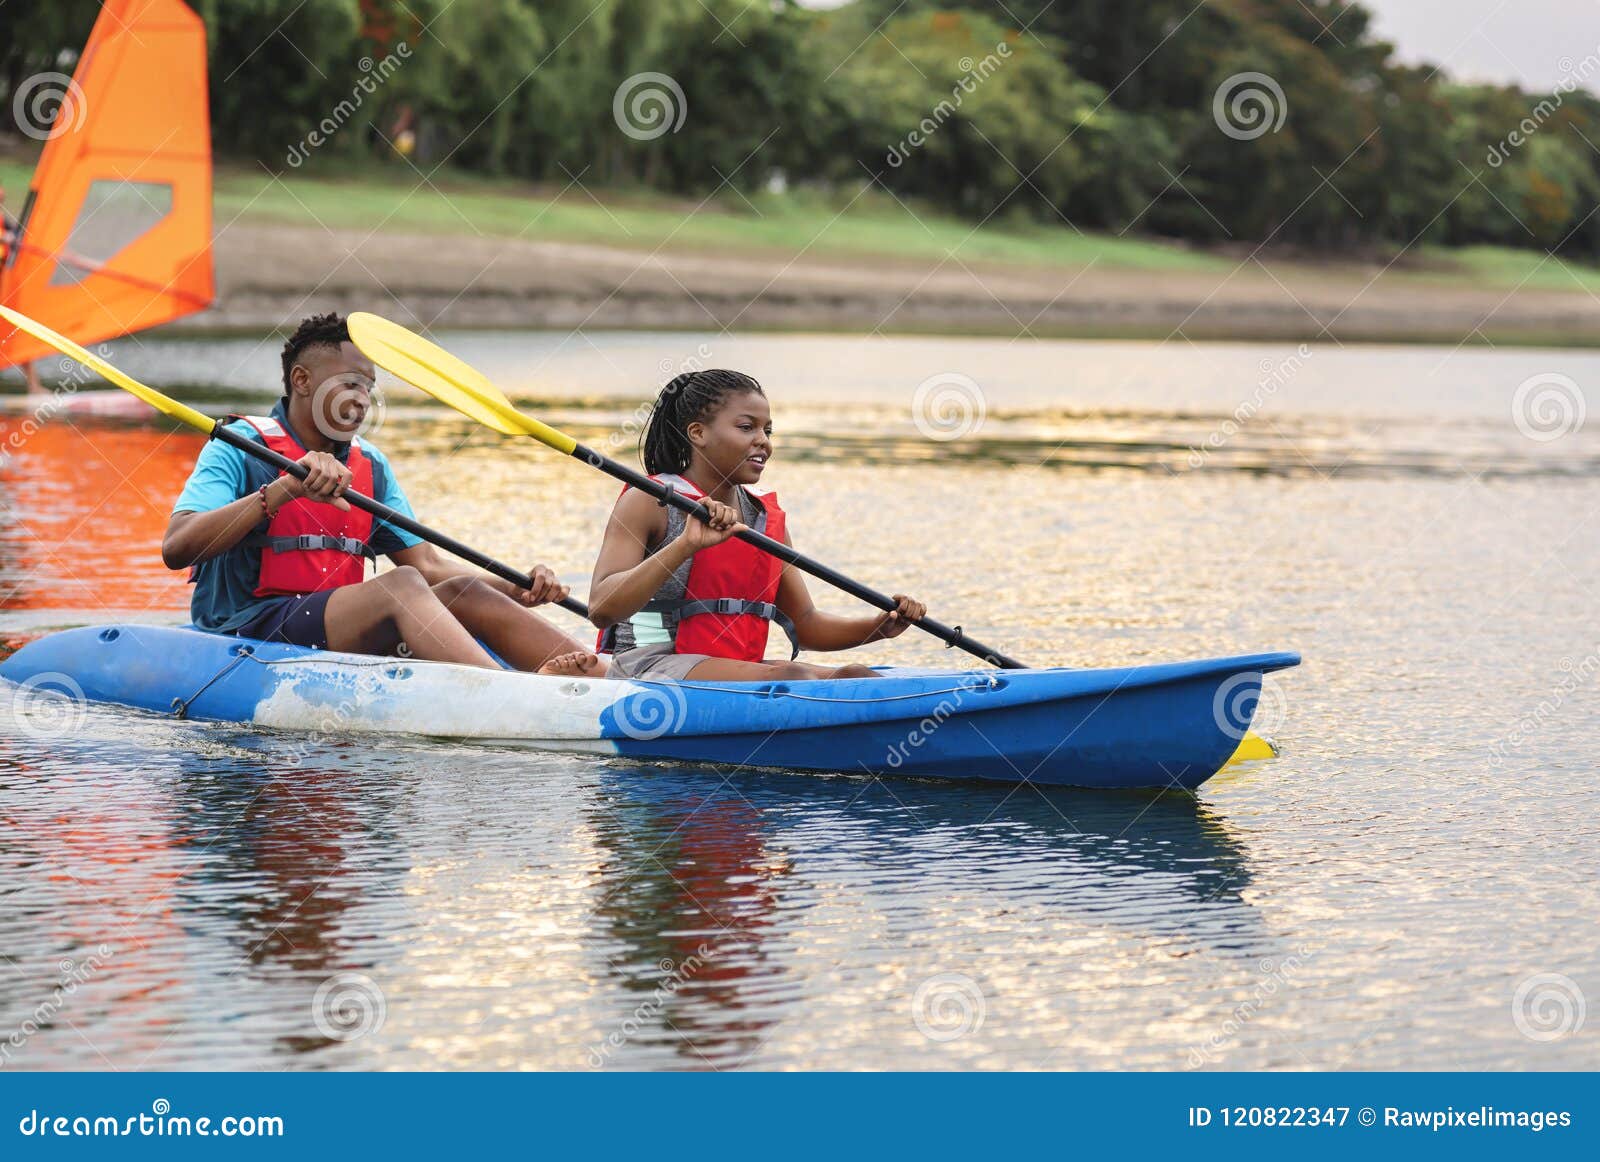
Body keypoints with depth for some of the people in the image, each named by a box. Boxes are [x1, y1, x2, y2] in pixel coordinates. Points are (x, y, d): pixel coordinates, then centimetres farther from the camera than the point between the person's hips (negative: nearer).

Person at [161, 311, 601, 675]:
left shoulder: (370, 466, 17)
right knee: (400, 587, -29)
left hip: (343, 636, 7)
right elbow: (176, 548, -19)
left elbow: (428, 563, 13)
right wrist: (284, 489, -28)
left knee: (462, 593, -14)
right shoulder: (240, 448, -4)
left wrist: (518, 591, -5)